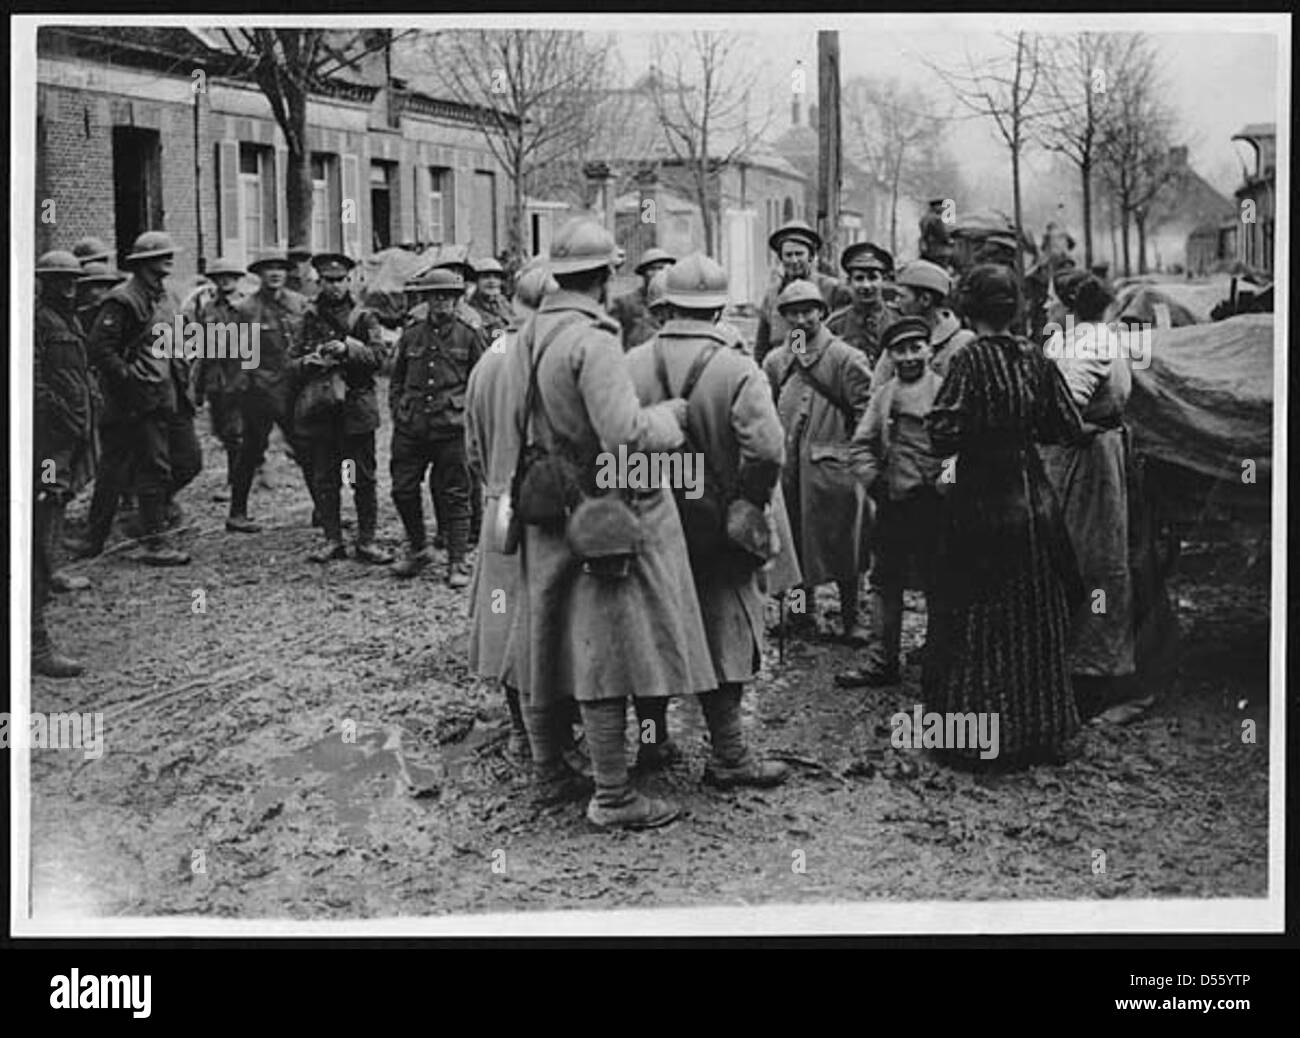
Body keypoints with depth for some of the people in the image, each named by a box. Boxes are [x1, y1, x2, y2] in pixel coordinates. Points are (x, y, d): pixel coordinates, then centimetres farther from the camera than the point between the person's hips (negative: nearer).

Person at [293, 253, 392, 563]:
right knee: (324, 479, 5)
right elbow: (292, 363, 14)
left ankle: (366, 541, 6)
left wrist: (348, 348, -19)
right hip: (318, 408, 2)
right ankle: (332, 540, 14)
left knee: (363, 478, -1)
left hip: (356, 406, -2)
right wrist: (307, 361, -7)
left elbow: (378, 356, -5)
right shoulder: (310, 317, 11)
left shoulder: (363, 316, 5)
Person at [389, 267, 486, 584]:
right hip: (410, 428, 3)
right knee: (403, 490, 4)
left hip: (451, 429, -3)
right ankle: (416, 549, 24)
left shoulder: (469, 335, 3)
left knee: (453, 496, 0)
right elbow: (397, 380, 20)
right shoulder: (411, 336, 11)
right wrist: (398, 413, 9)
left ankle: (458, 563, 7)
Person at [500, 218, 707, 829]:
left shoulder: (527, 337, 5)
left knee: (546, 642, 17)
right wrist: (672, 413, -10)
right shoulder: (592, 342, -20)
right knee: (606, 650, -2)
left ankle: (548, 771, 31)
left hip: (547, 517, 8)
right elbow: (627, 435, -27)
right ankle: (612, 797, 3)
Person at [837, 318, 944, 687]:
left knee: (936, 584, 1)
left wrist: (942, 484, -15)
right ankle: (882, 661, 19)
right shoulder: (883, 393, 11)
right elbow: (862, 444, 13)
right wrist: (873, 480, 1)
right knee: (885, 582, 11)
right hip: (891, 504, 6)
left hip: (931, 504, -6)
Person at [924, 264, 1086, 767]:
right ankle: (1042, 728, 21)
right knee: (1037, 617, 13)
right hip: (1032, 495, 5)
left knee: (980, 618, 4)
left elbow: (944, 435, -20)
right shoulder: (1036, 359, 0)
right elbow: (1069, 426, 2)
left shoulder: (970, 361, -14)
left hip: (982, 500, -4)